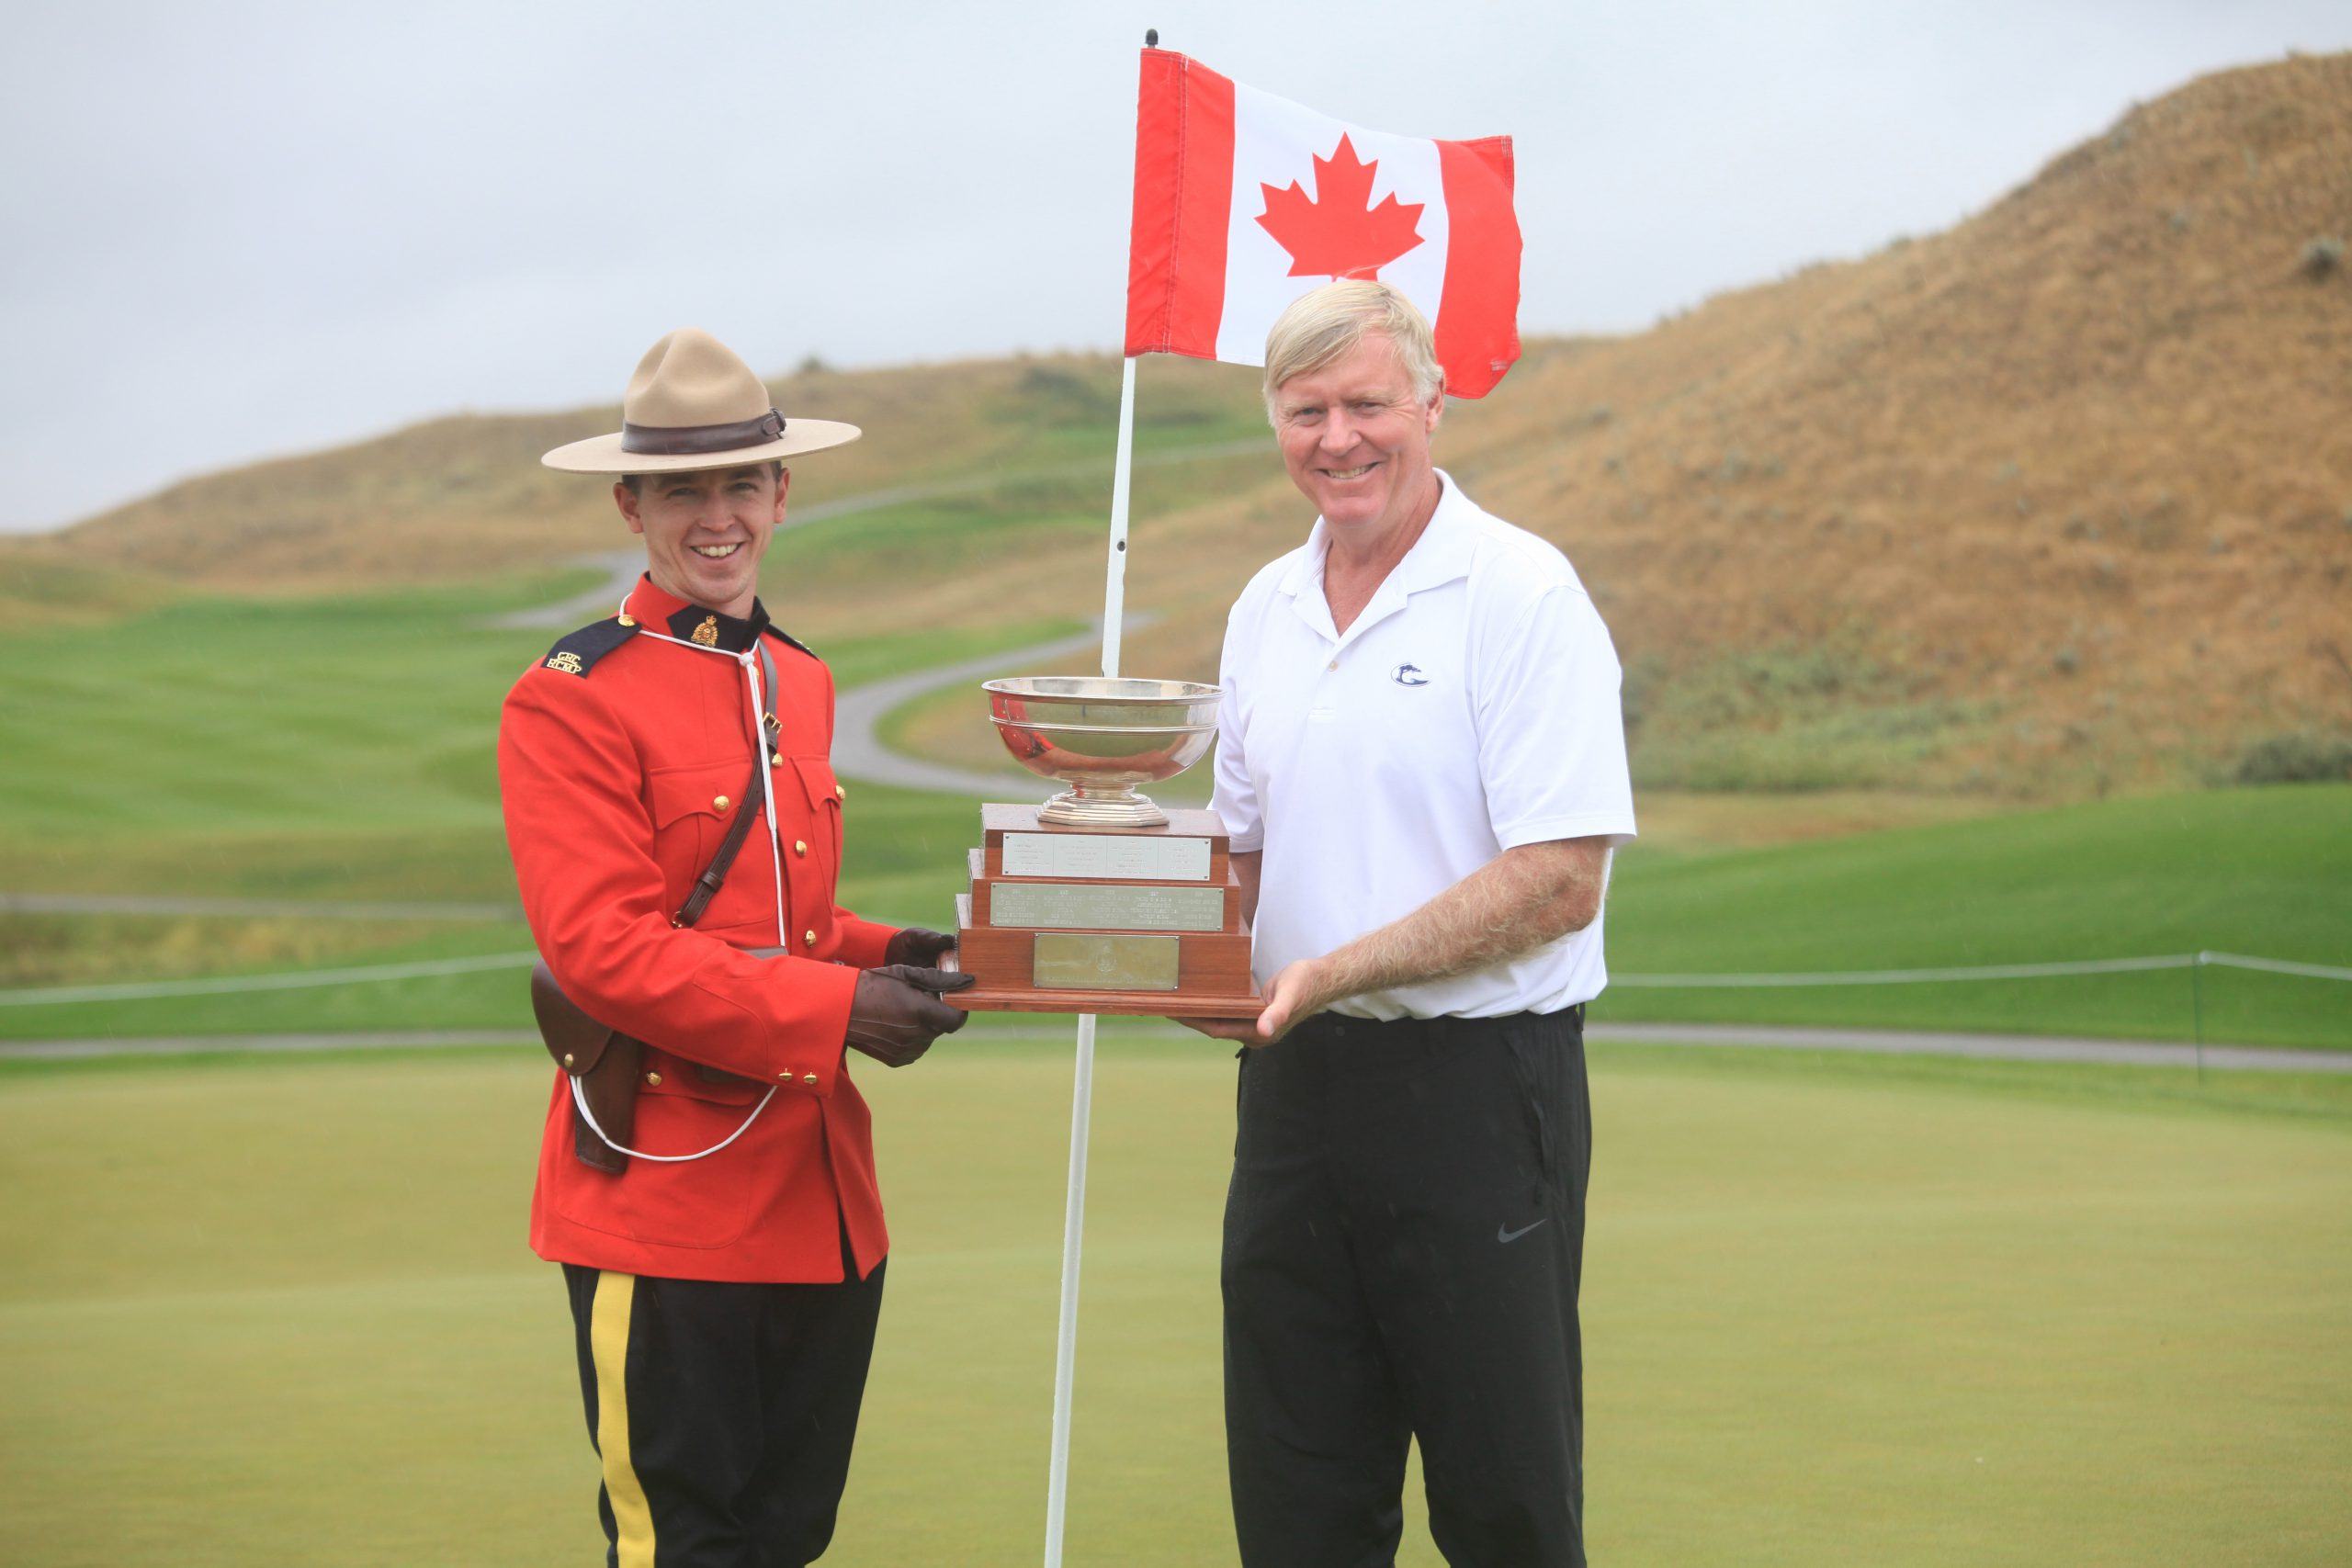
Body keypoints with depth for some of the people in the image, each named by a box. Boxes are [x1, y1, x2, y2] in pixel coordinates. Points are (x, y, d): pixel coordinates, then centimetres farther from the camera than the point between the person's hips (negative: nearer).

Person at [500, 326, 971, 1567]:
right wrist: (836, 1008, -19)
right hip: (665, 1198, -7)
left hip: (822, 1198, 8)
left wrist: (881, 957, 3)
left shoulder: (798, 682, 16)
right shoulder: (568, 702, -9)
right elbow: (602, 951, -17)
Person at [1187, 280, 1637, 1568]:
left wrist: (1329, 974, -20)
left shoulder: (1522, 595, -10)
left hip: (1474, 1086, -6)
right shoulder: (1265, 611, 12)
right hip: (1296, 1082, 6)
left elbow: (1557, 881, -16)